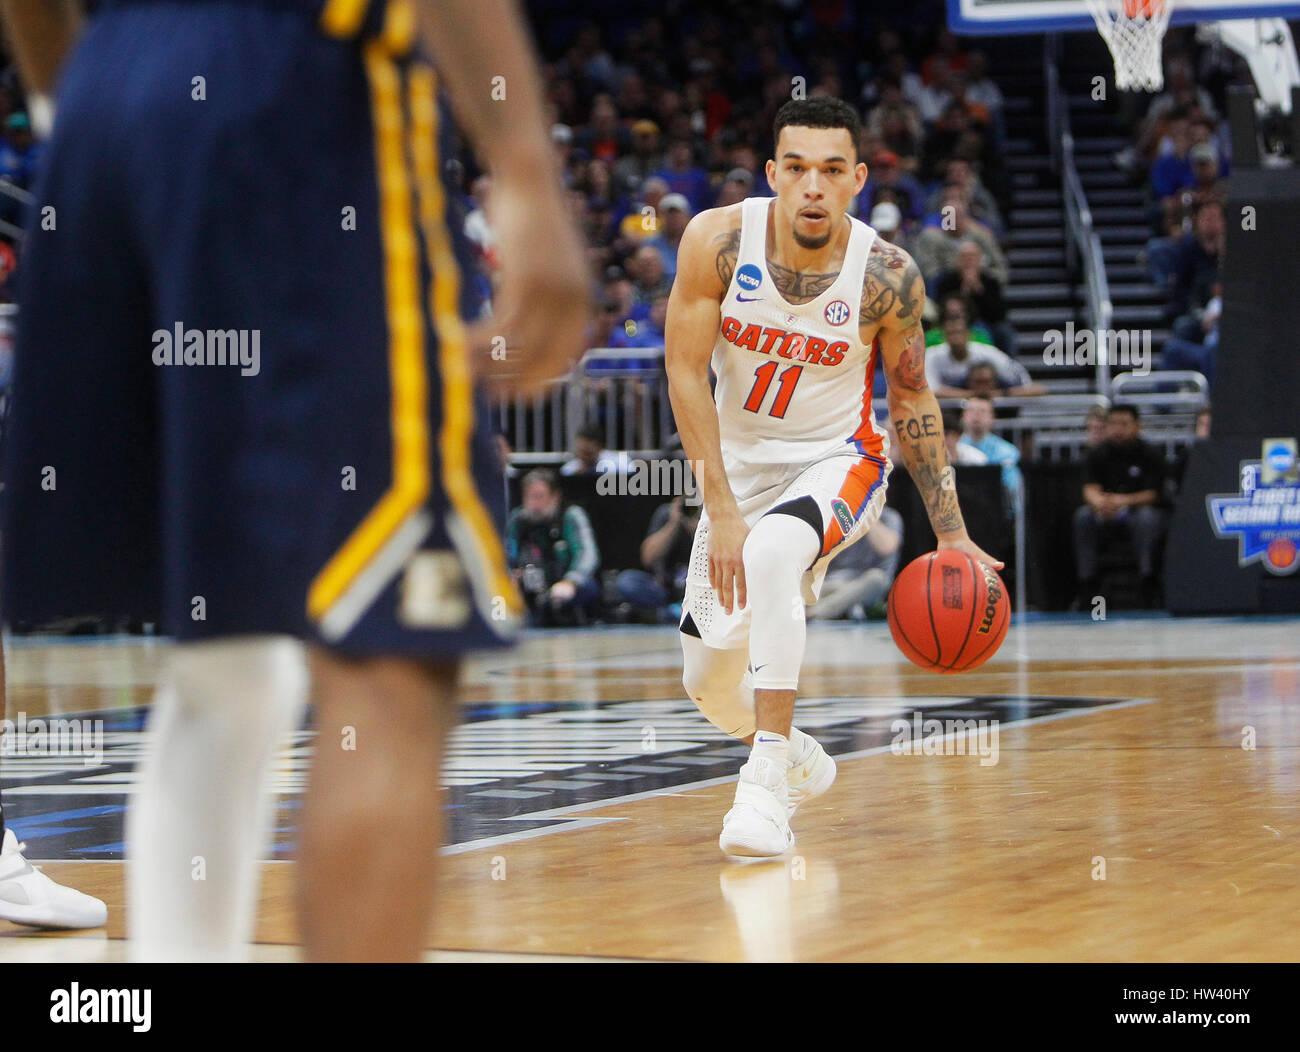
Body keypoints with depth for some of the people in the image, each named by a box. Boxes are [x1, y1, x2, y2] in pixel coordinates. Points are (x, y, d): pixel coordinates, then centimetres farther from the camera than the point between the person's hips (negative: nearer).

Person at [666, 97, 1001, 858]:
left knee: (769, 555, -36)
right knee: (709, 681, 4)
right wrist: (721, 509, -21)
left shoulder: (888, 277, -18)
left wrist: (953, 536, -5)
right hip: (740, 465, 3)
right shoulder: (719, 240, -19)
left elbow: (912, 399, -3)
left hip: (836, 461, -3)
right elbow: (686, 373, -15)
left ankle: (768, 787, -31)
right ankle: (795, 759, 39)